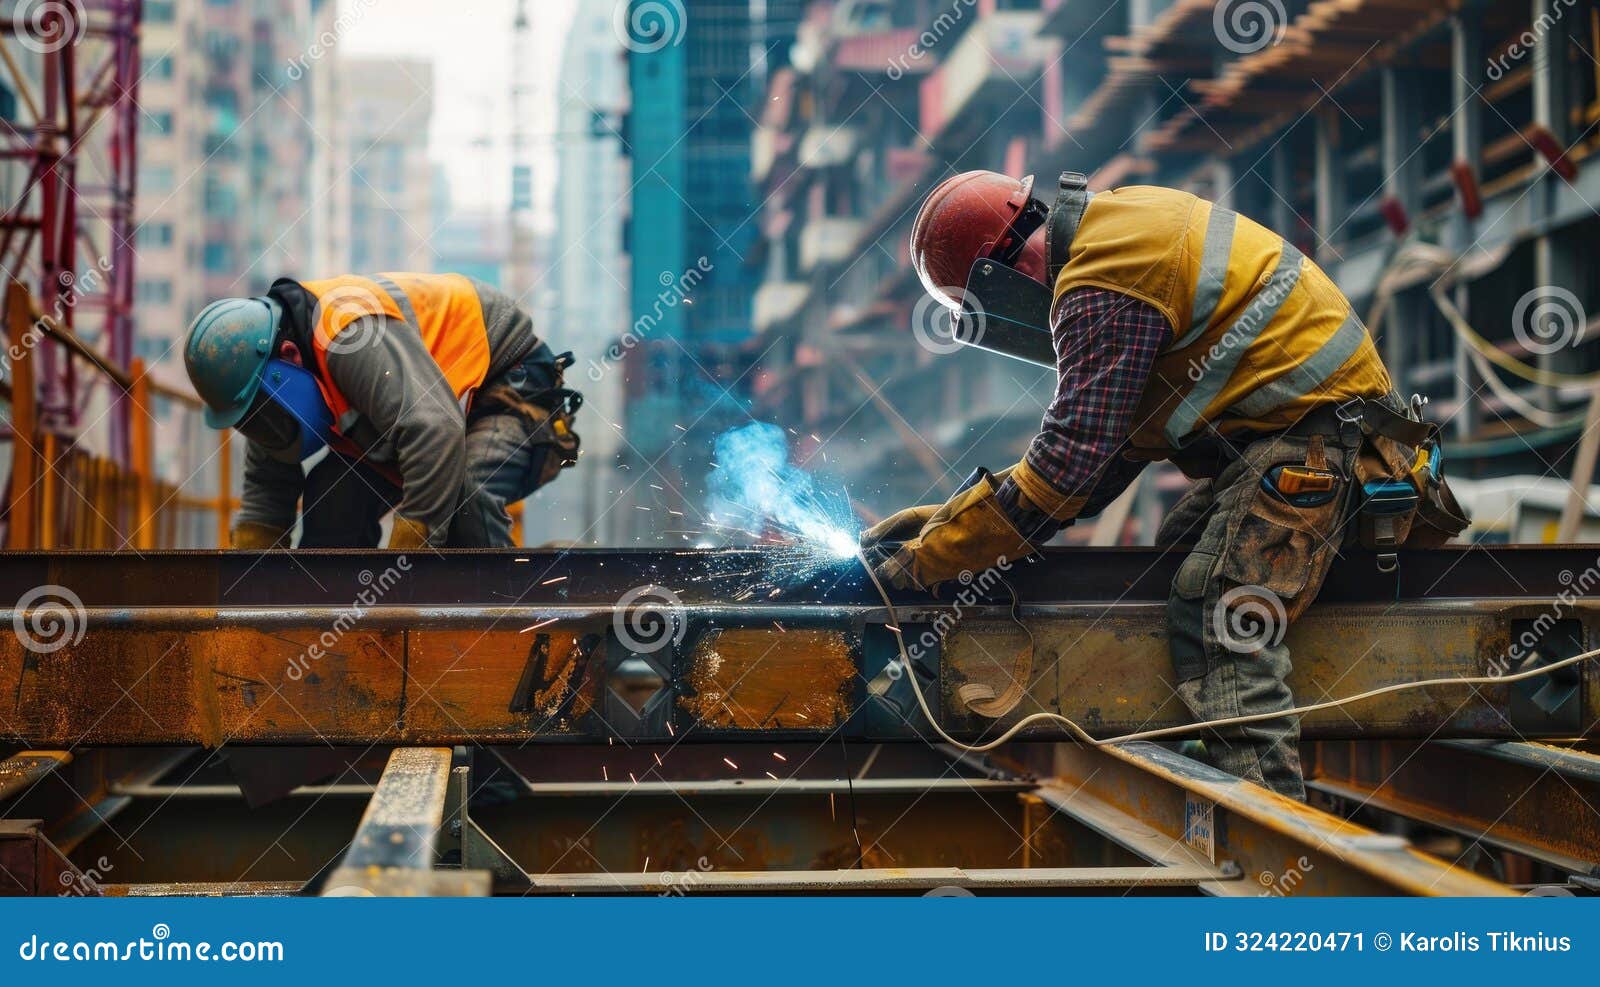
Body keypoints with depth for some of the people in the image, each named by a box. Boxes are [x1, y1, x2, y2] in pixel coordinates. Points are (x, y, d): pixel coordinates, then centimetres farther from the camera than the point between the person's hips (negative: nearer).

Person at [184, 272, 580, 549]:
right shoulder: (273, 373, -6)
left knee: (462, 501, -34)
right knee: (335, 494, -7)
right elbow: (265, 493, 4)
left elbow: (435, 431, -47)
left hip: (511, 380, -9)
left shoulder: (351, 329, -36)